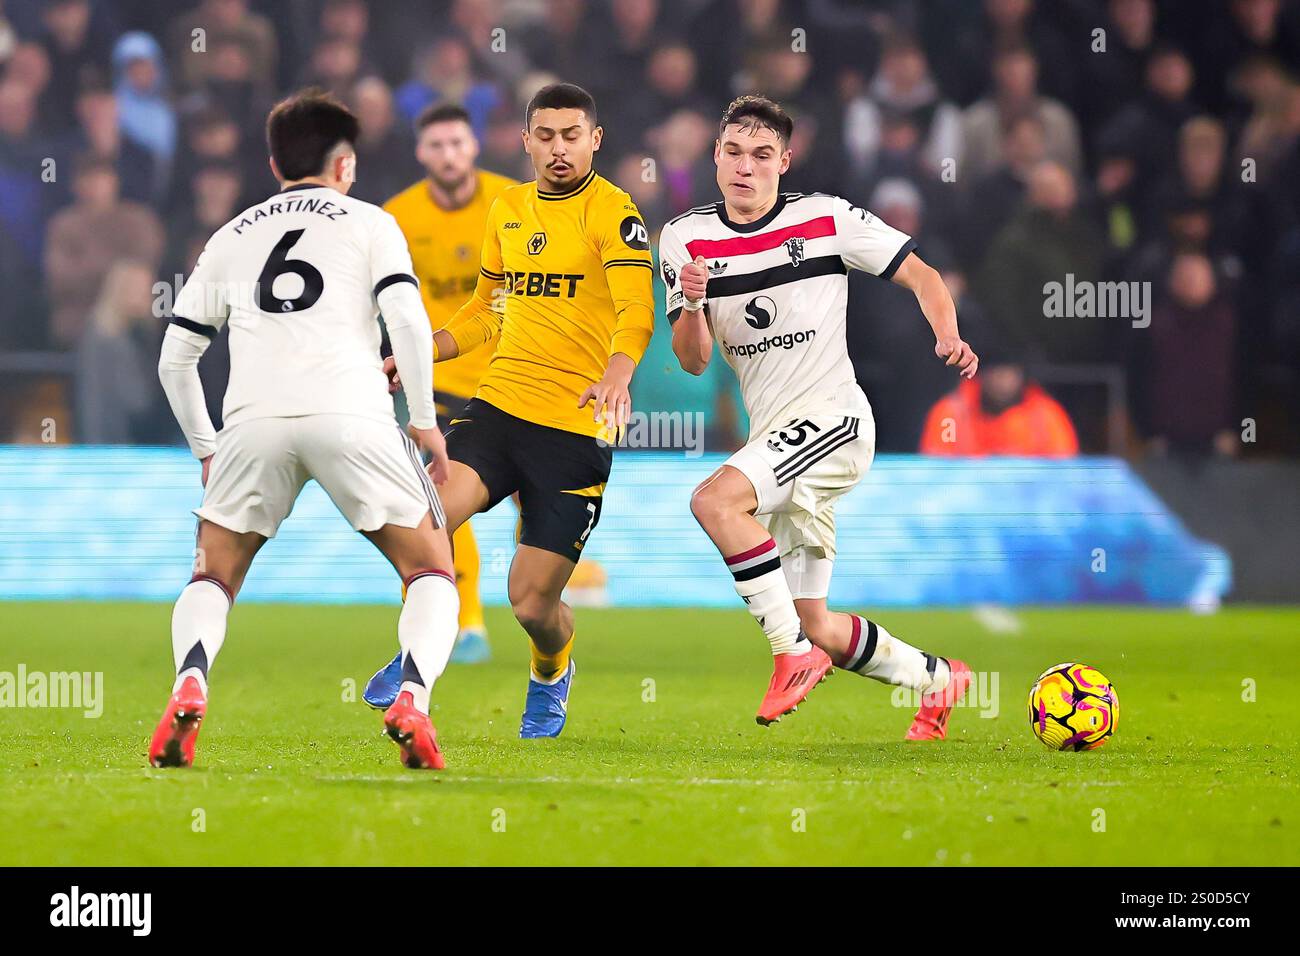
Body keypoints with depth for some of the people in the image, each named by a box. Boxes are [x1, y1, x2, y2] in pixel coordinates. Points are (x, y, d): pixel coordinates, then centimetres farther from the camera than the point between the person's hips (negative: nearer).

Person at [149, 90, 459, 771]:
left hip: (254, 418, 2)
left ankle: (189, 683, -14)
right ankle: (412, 698, -16)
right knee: (432, 570, 12)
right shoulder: (369, 223, 17)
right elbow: (407, 320, 1)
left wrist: (205, 450, 33)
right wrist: (423, 421, 8)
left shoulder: (231, 236, 26)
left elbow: (174, 360, 24)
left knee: (213, 579, 18)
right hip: (351, 414, -2)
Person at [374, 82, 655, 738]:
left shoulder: (613, 212, -7)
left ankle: (551, 676, 33)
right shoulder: (507, 209, 14)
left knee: (532, 602, -2)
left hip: (577, 427, -5)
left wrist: (618, 371, -40)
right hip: (498, 406, 5)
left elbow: (636, 310, -21)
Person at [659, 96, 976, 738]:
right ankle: (939, 679, 32)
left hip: (833, 418, -6)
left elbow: (920, 275, 3)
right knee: (817, 627, 8)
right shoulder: (686, 238, 4)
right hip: (773, 437, 6)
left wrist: (948, 337, -16)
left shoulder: (827, 219, -5)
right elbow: (693, 360, 0)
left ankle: (794, 654, -21)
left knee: (716, 499, -31)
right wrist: (691, 303, -20)